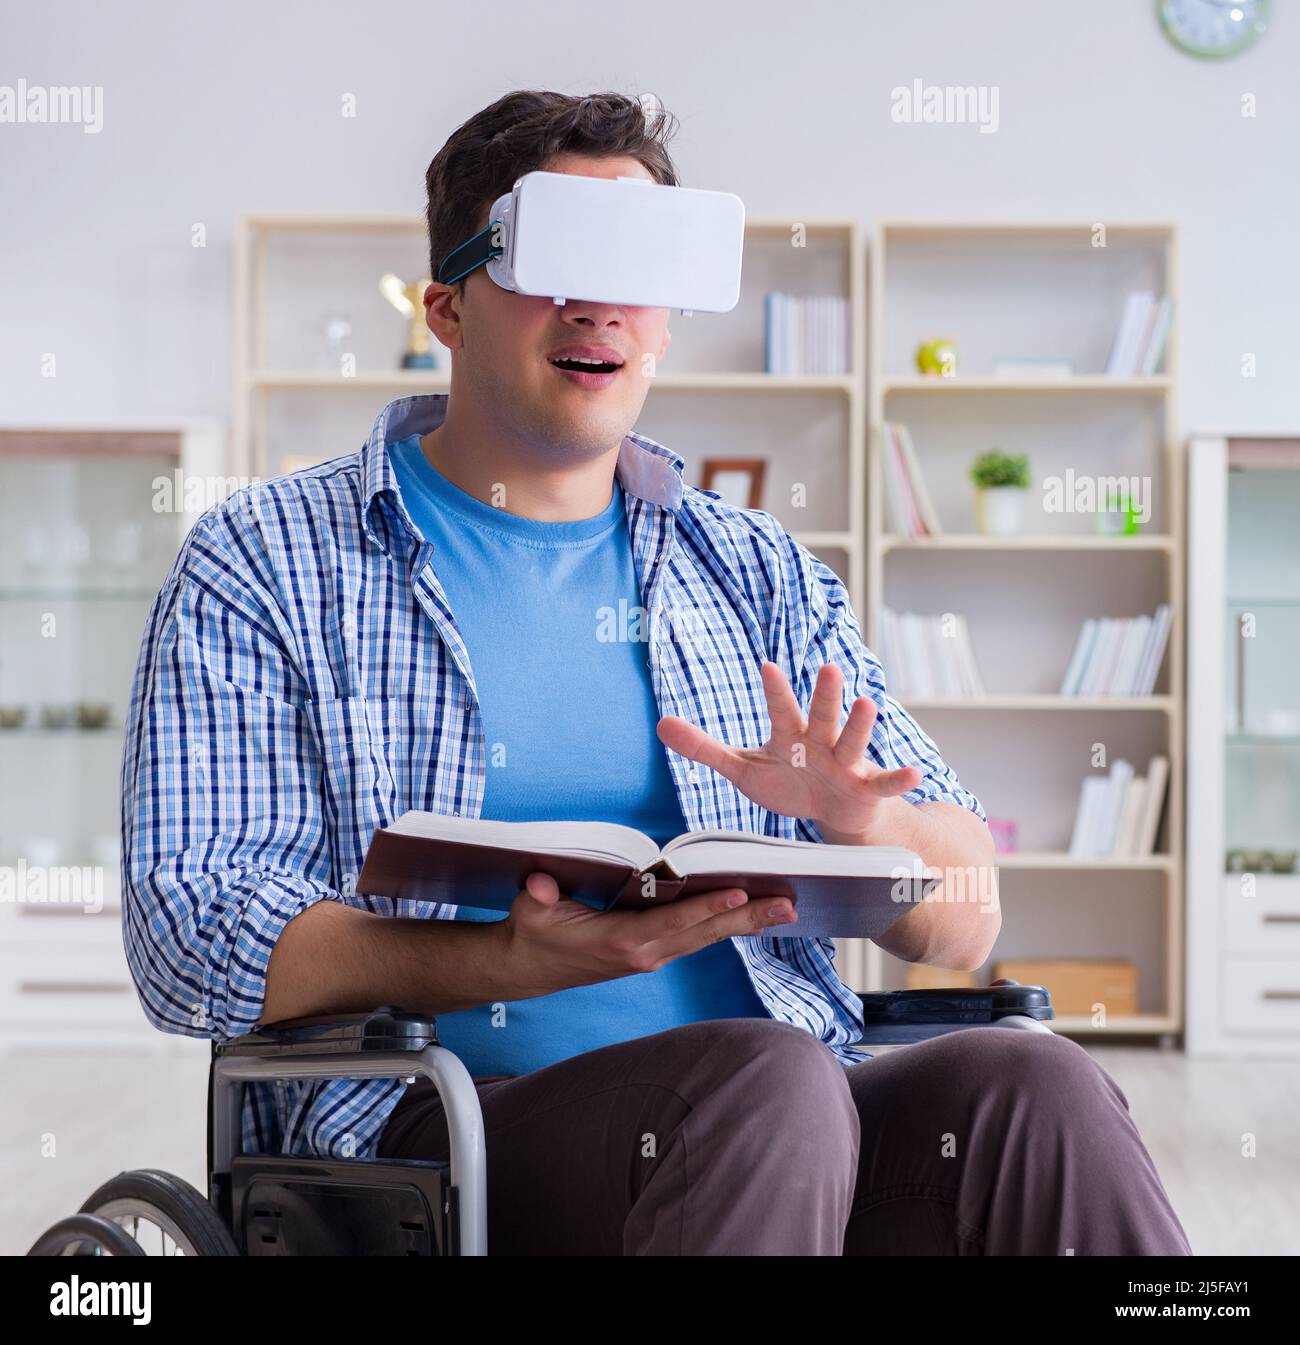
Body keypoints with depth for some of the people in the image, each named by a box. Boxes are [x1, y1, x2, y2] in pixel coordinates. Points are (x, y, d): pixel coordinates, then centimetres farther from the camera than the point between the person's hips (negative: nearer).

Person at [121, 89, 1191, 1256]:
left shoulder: (759, 574, 18)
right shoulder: (262, 566, 7)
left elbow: (966, 927, 16)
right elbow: (191, 947, -5)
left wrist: (860, 819, -8)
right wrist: (523, 960, -20)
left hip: (784, 1119, 4)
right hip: (438, 1130, -4)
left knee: (1033, 1089, -28)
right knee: (768, 1077, -35)